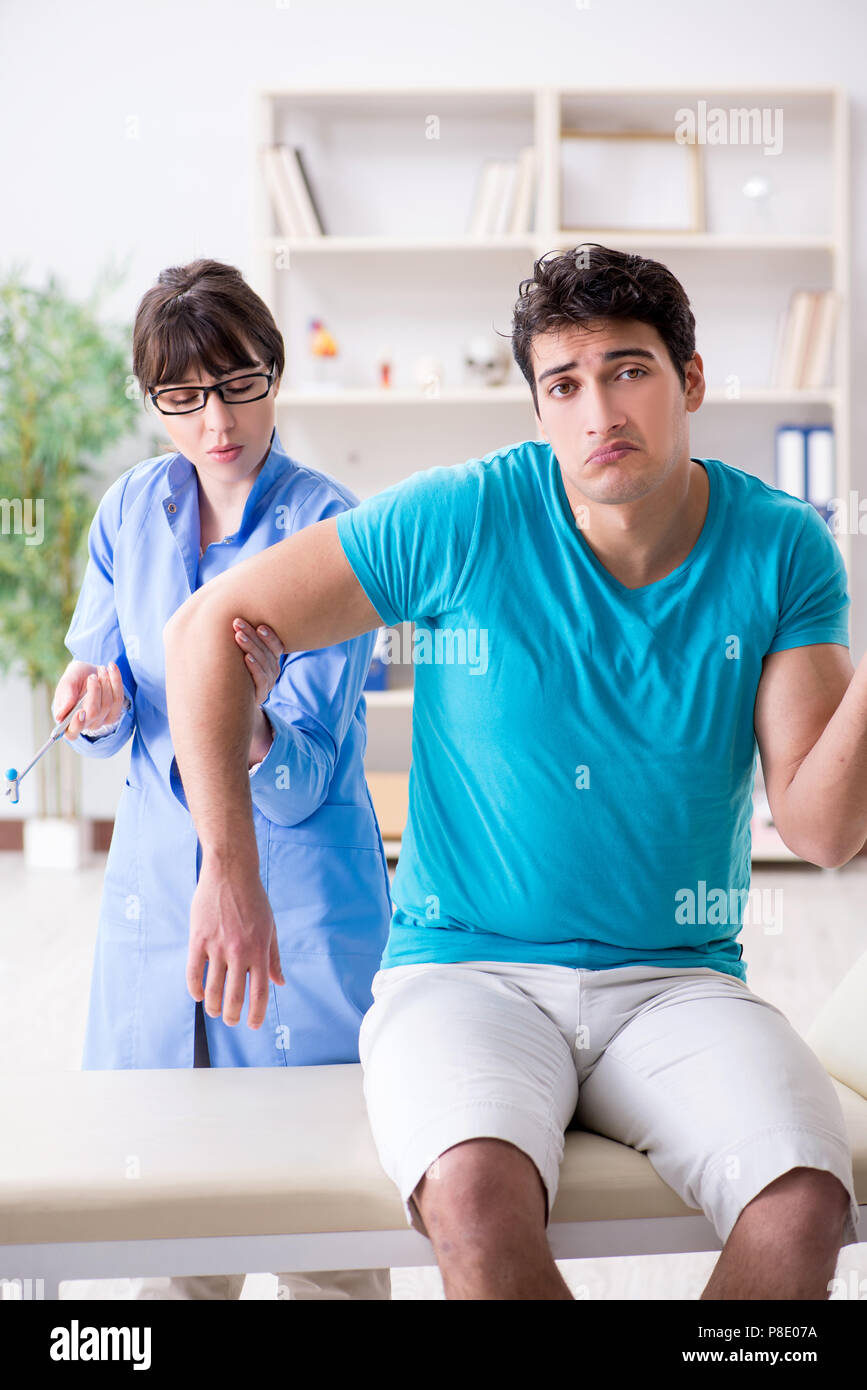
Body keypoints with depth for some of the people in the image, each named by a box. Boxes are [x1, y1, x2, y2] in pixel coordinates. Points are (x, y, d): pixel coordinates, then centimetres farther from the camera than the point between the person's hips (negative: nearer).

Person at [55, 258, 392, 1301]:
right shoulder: (131, 510, 2)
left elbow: (305, 779, -18)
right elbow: (106, 722, 7)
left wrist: (252, 725, -39)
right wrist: (100, 703, -16)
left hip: (300, 892, -4)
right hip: (157, 881, 4)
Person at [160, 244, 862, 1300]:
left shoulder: (782, 550, -1)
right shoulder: (465, 519, -7)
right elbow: (212, 625, -1)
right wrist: (228, 869, -4)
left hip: (677, 982, 2)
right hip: (466, 972, -1)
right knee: (478, 1197, -34)